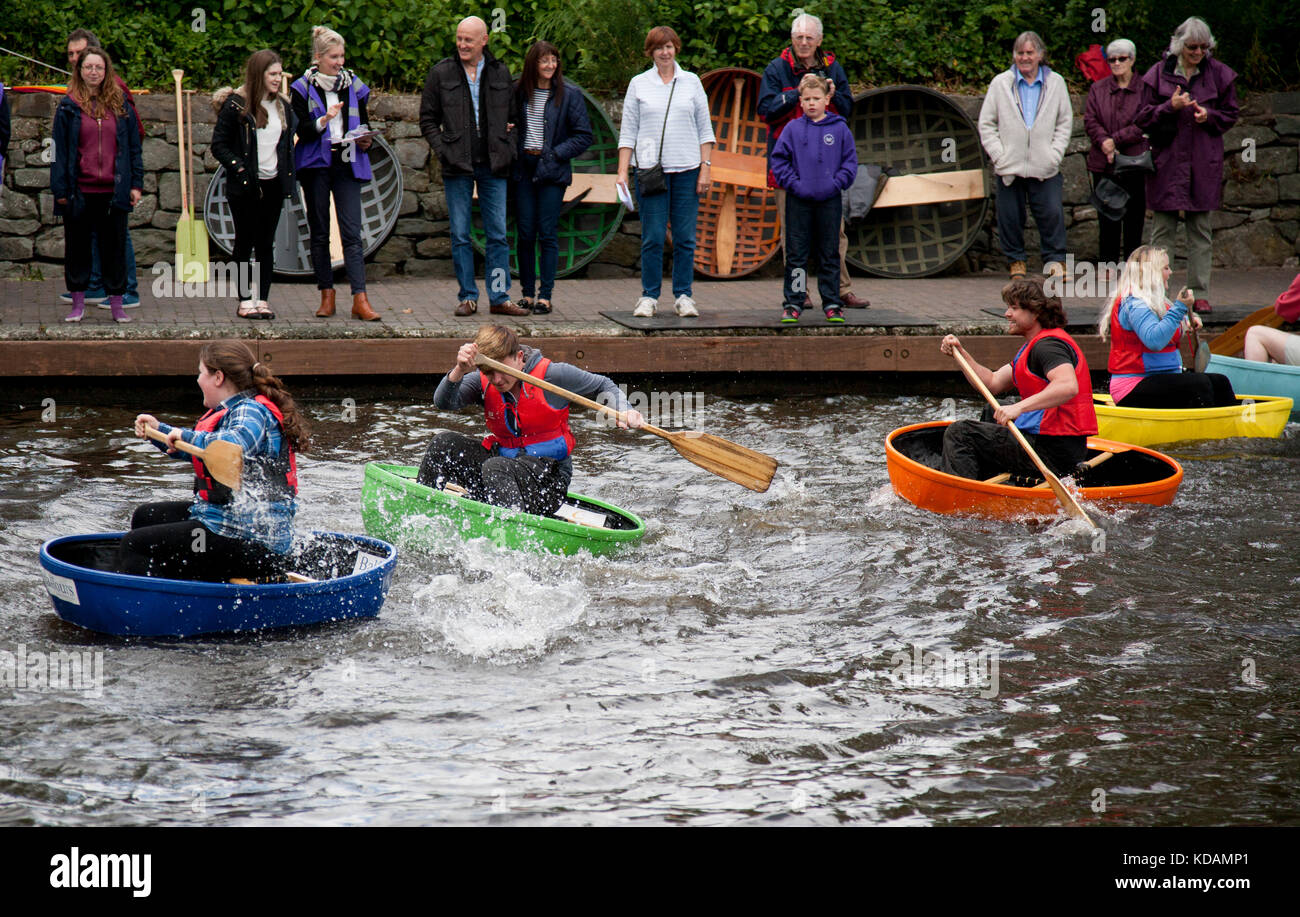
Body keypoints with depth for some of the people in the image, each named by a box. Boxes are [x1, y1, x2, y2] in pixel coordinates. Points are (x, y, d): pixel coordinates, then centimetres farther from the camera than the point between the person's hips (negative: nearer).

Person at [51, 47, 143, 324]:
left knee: (114, 246, 5)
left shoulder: (121, 106, 7)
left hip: (114, 191, 1)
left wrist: (136, 184, 4)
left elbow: (133, 147, 11)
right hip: (80, 191, -1)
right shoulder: (69, 107, 1)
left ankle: (116, 304, 13)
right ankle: (78, 303, 15)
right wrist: (60, 189, -5)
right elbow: (59, 150, 1)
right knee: (77, 246, 6)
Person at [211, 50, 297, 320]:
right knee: (245, 242, 1)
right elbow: (219, 145, -7)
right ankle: (245, 300, 6)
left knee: (266, 244, 6)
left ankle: (263, 298, 10)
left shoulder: (281, 106, 11)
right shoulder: (236, 105, -7)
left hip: (273, 185, 5)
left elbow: (289, 142, 21)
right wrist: (238, 168, -16)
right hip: (245, 186, -5)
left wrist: (288, 172, 9)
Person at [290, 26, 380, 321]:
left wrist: (365, 139, -3)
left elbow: (364, 122, 19)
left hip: (347, 164, 1)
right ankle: (327, 296, 12)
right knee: (319, 232, 4)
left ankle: (360, 300, -14)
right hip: (315, 165, -1)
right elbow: (302, 130, -7)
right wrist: (324, 120, -24)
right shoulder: (303, 88, 1)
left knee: (352, 232, -7)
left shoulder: (354, 85, 10)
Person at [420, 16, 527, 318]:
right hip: (458, 167, -1)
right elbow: (427, 119, 7)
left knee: (498, 234, 1)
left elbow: (512, 117, 18)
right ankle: (468, 297, 8)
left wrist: (508, 150, 3)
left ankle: (499, 297, 5)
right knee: (460, 236, 1)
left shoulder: (500, 74, 8)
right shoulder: (441, 73, 3)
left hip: (494, 166, 1)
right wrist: (442, 150, -7)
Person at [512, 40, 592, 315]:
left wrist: (555, 154, -9)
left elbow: (584, 136, 0)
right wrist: (514, 151, 1)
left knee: (547, 233, -4)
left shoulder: (569, 95, -1)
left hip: (552, 171, -3)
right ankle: (527, 293, 10)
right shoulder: (519, 92, 7)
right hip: (523, 169, 3)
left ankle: (545, 295, -1)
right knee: (524, 233, 2)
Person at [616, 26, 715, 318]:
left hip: (687, 169, 1)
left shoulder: (691, 82, 9)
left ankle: (684, 295, 8)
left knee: (685, 237, 1)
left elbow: (705, 129, 10)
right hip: (650, 169, -1)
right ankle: (649, 297, 5)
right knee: (653, 237, -3)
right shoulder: (639, 84, 7)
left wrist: (705, 168, 1)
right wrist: (622, 172, -1)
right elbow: (628, 132, 6)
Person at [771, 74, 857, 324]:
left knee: (829, 254, 7)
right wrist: (793, 183, -8)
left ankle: (832, 304, 13)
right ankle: (793, 304, 7)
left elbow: (850, 161, 4)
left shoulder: (839, 129, 2)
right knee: (796, 254, 2)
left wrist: (837, 183, -8)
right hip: (798, 200, 0)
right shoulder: (793, 129, 2)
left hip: (829, 200, 0)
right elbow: (779, 159, 3)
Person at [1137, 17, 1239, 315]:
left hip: (1204, 163, 1)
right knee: (1162, 229, -1)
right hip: (1167, 161, -1)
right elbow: (1143, 116, 2)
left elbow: (1231, 114, 12)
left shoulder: (1219, 74, 4)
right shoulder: (1159, 73, 1)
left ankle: (1200, 293, 9)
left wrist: (1209, 116, -8)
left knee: (1201, 229, 5)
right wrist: (1170, 107, -14)